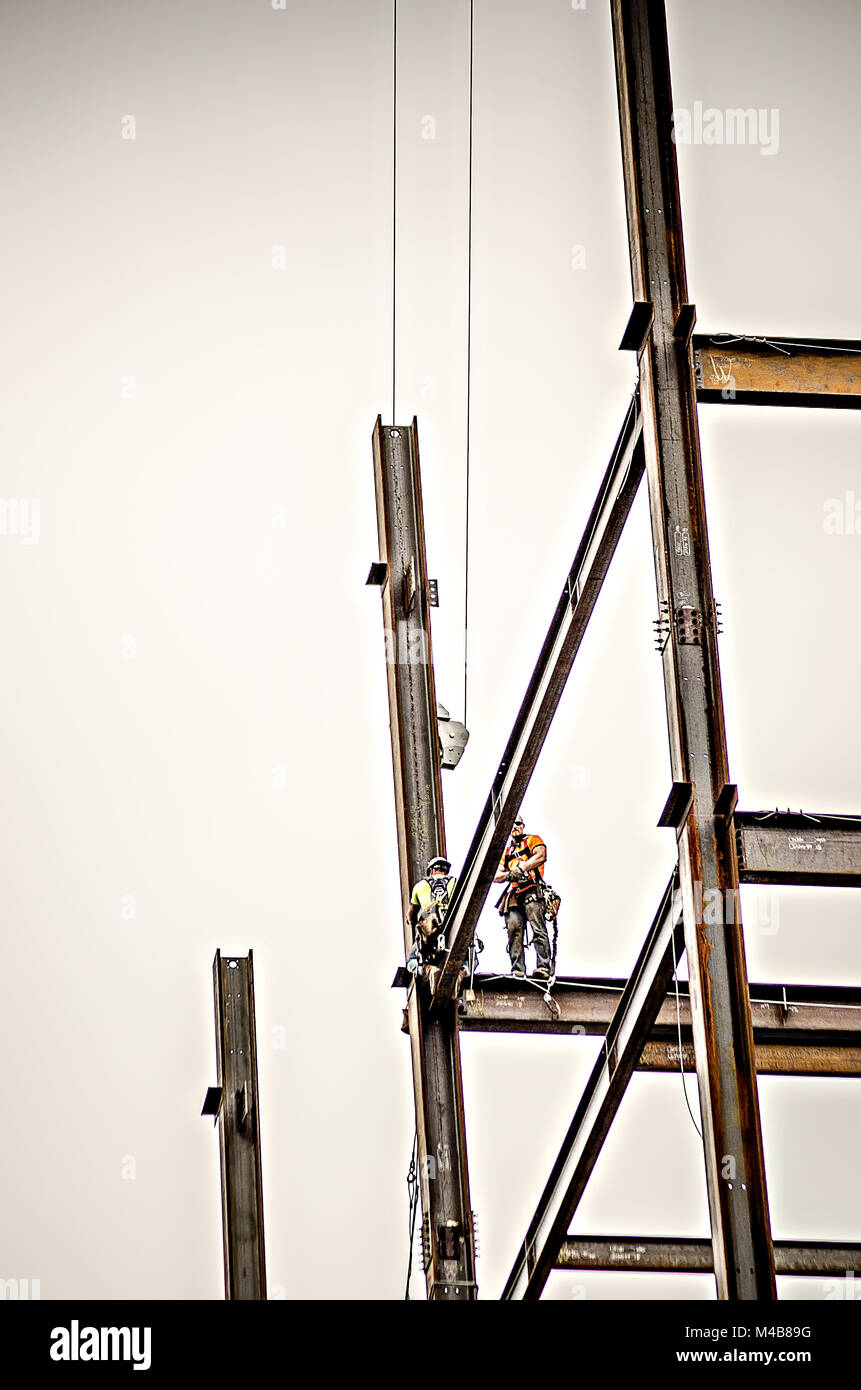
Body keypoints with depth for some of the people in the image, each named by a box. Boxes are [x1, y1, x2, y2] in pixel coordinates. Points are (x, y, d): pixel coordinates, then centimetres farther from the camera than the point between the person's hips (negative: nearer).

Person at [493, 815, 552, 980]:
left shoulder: (532, 840, 15)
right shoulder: (506, 851, 30)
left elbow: (541, 855, -7)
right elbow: (496, 876, 22)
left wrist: (522, 868, -14)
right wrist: (508, 874, -1)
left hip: (531, 891, -6)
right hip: (513, 895, 6)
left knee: (538, 929, -17)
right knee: (514, 932, -6)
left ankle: (544, 967, -25)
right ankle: (517, 971, -8)